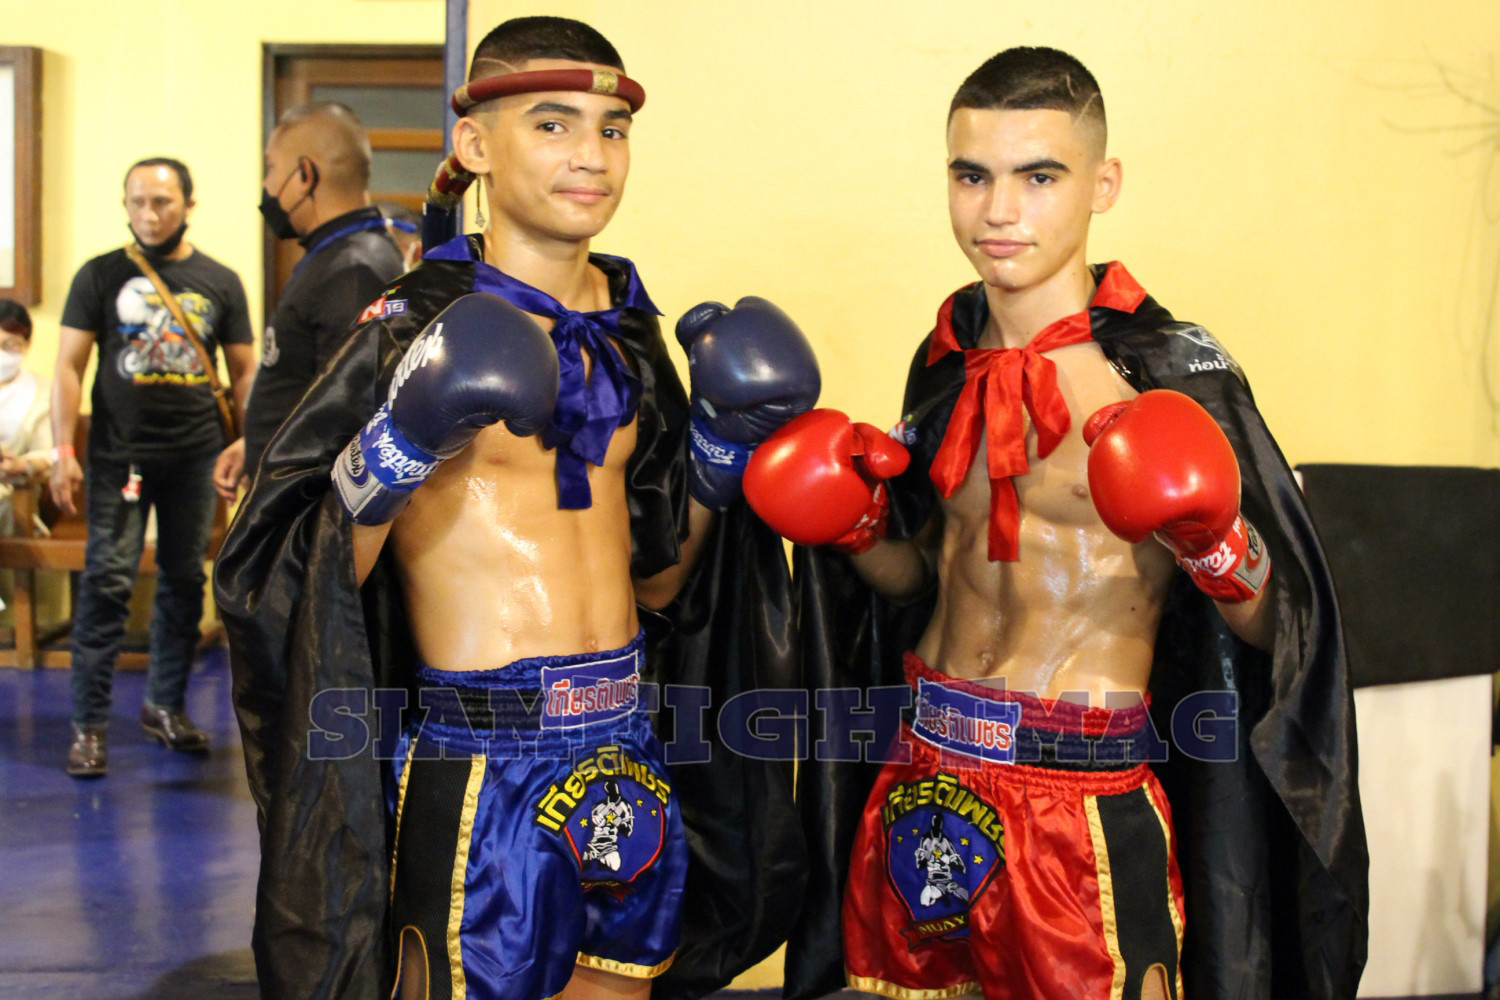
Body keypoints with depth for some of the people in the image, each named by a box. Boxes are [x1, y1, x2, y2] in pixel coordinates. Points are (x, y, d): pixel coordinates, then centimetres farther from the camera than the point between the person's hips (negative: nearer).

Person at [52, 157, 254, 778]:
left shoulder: (220, 282, 8)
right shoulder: (100, 277, 3)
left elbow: (243, 373, 11)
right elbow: (69, 366, 1)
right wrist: (64, 452, -8)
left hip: (195, 456, 2)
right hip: (119, 455, -2)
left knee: (184, 581, 9)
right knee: (107, 581, -7)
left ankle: (166, 704, 23)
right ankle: (89, 723, -1)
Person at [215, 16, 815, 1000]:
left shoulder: (631, 334, 9)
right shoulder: (419, 324, -8)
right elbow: (296, 575, -13)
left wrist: (723, 447, 2)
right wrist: (401, 446, -27)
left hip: (628, 760, 6)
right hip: (475, 768, -6)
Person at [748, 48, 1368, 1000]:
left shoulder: (1168, 369, -11)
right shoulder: (949, 359, 6)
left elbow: (1274, 627, -9)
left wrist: (1211, 544, -28)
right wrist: (858, 529, -2)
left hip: (1084, 796, -5)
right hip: (922, 775, 5)